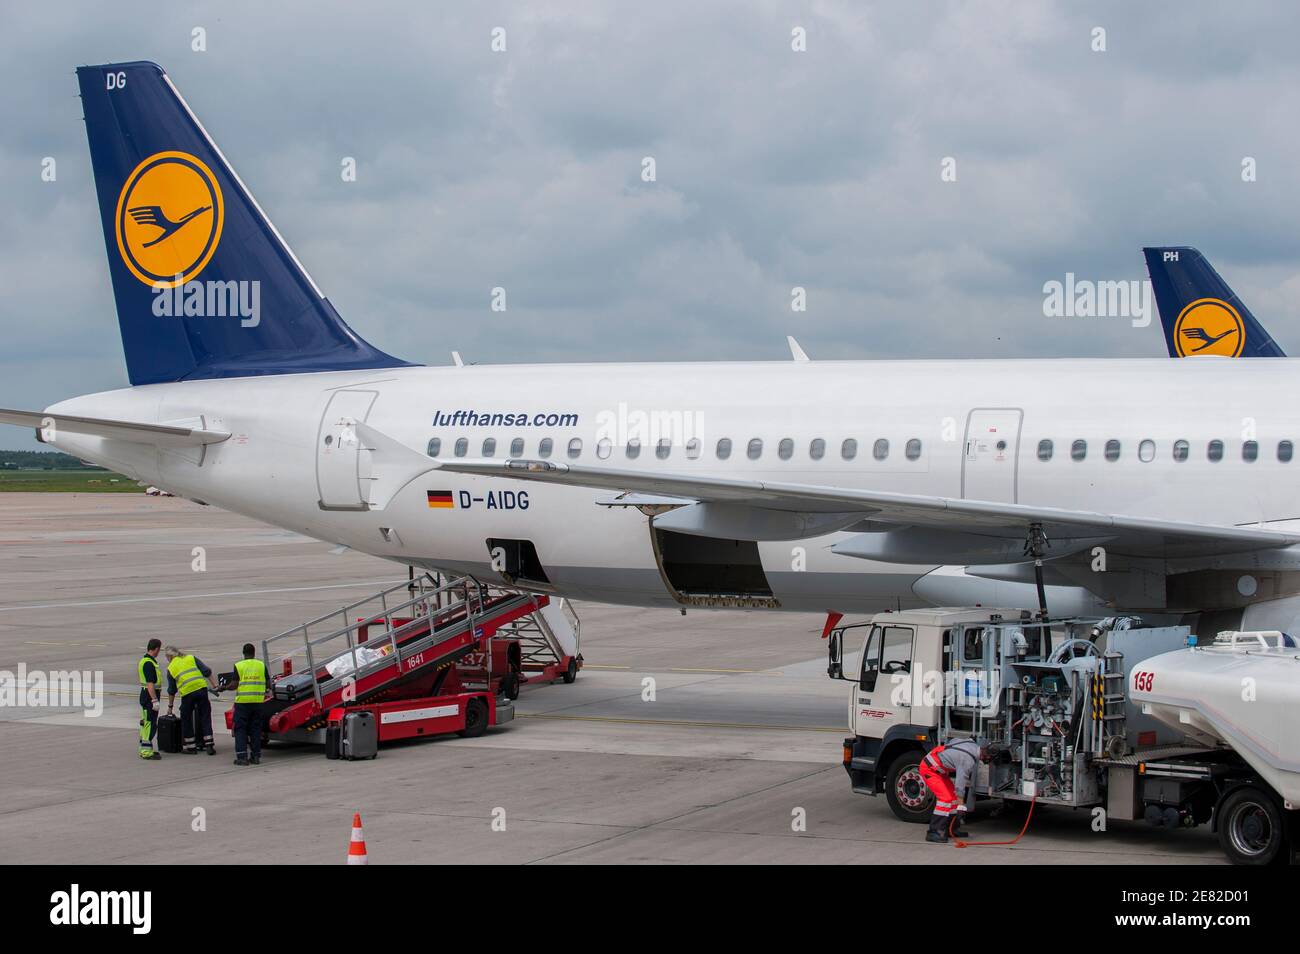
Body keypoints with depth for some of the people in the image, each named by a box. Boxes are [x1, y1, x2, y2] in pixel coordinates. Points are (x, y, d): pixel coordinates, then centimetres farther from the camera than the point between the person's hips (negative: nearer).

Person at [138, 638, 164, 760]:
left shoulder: (144, 660, 14)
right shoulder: (149, 663, -20)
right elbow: (150, 684, -25)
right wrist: (154, 700, -25)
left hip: (146, 696, 11)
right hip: (149, 696, -11)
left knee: (146, 724, 16)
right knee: (150, 724, -9)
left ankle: (145, 749, 24)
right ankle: (147, 752, -9)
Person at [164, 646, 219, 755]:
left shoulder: (170, 668, 13)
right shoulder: (191, 658, 15)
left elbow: (171, 690, 18)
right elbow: (207, 671, 6)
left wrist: (170, 706, 28)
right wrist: (214, 685, 11)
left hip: (187, 694, -2)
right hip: (201, 689, 2)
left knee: (186, 720, 14)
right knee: (205, 717, 7)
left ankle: (190, 747, 16)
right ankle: (209, 746, 4)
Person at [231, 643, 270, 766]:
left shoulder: (238, 666, -3)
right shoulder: (261, 665, 5)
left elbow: (235, 685, -8)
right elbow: (268, 684, 5)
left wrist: (224, 688, 10)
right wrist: (267, 690, 26)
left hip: (242, 701, -3)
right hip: (257, 701, 3)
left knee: (240, 729, 3)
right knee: (255, 729, 11)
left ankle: (242, 756, -3)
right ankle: (256, 756, 11)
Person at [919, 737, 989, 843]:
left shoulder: (972, 744, -2)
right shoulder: (968, 760, -28)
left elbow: (950, 742, 16)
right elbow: (960, 783, -26)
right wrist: (961, 806, -21)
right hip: (930, 769, -10)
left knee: (953, 795, 11)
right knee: (946, 798, -19)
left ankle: (953, 829, 19)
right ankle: (934, 832, -18)